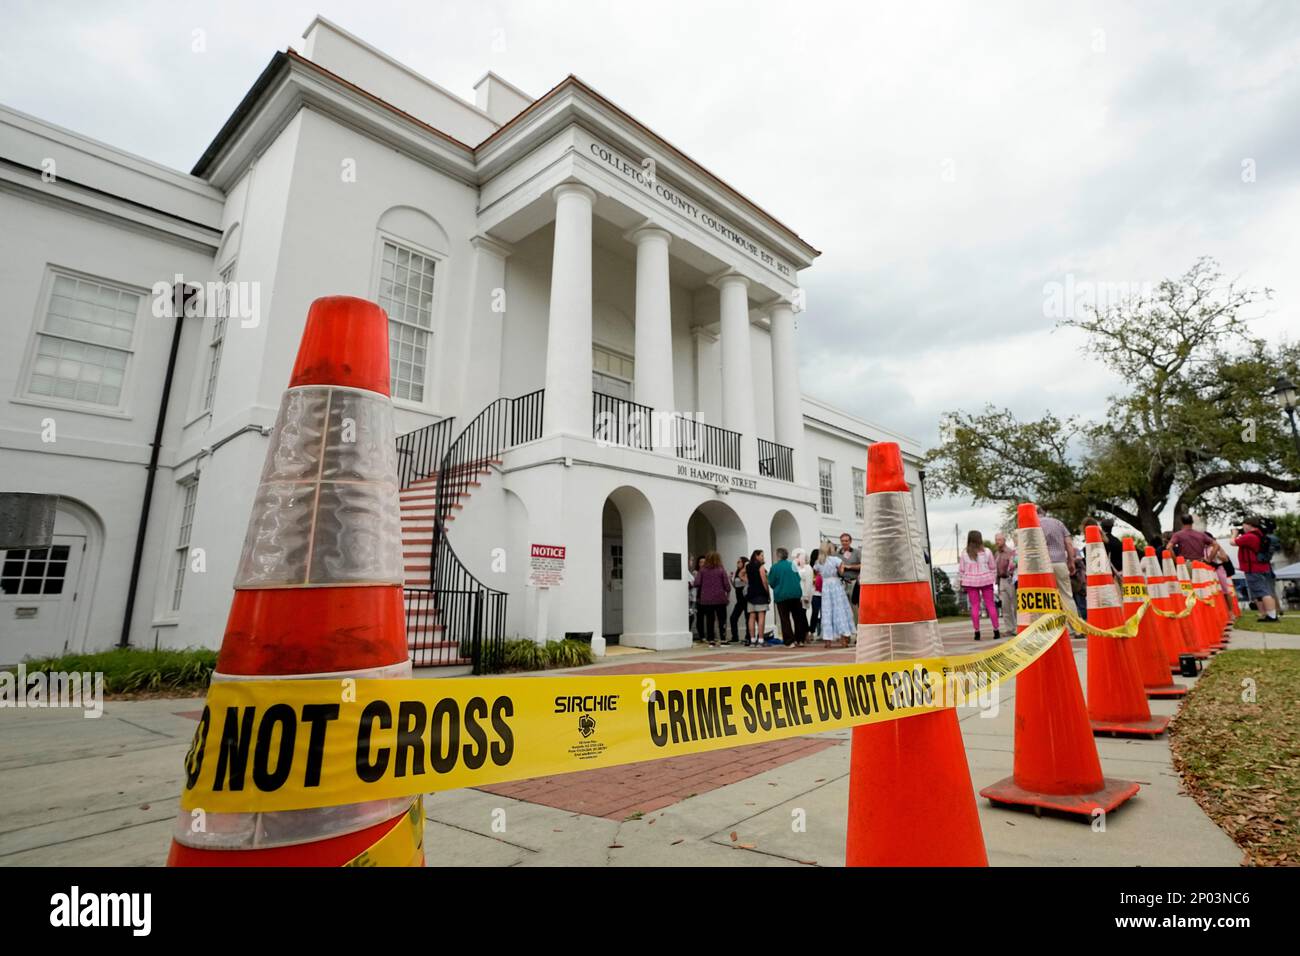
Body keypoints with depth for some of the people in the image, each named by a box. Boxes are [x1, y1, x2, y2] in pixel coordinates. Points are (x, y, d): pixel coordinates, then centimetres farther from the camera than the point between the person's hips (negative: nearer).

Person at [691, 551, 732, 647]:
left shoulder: (702, 570, -1)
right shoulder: (721, 570, -4)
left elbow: (697, 583, -8)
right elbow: (726, 584, -5)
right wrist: (728, 592, 14)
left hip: (706, 599, 1)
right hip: (720, 599, -1)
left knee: (709, 620, 7)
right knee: (722, 619, 7)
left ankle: (710, 640, 5)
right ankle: (723, 639, 6)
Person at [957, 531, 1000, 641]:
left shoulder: (964, 554, -6)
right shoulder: (987, 552, -4)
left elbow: (961, 570, -1)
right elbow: (993, 567, 3)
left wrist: (963, 583, 11)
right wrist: (993, 579, 14)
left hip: (971, 582, 0)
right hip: (986, 580, 1)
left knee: (974, 606, 3)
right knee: (990, 605, 7)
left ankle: (977, 632, 3)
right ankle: (996, 630, 9)